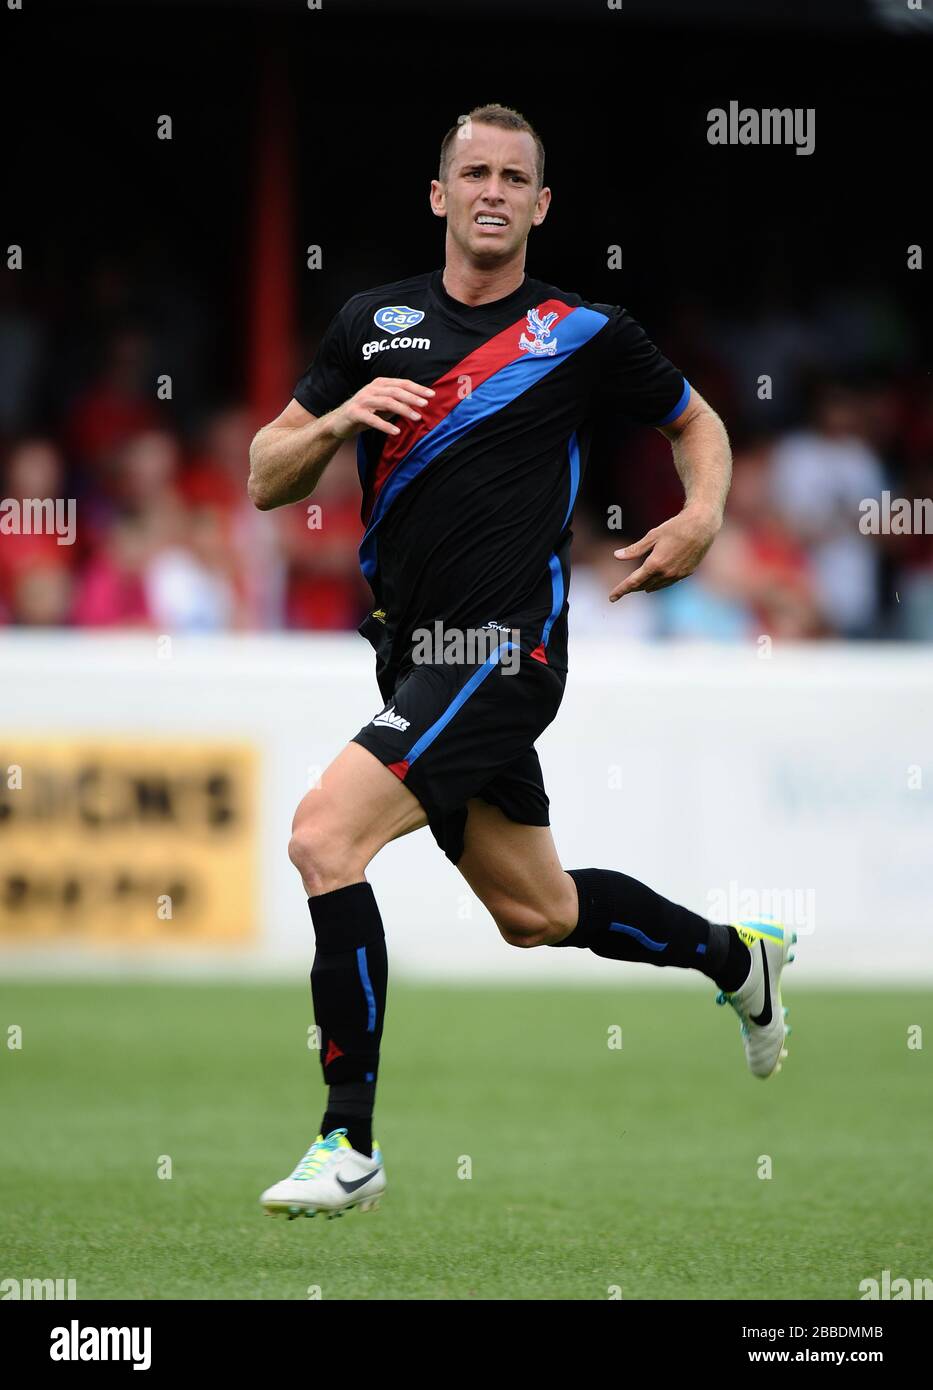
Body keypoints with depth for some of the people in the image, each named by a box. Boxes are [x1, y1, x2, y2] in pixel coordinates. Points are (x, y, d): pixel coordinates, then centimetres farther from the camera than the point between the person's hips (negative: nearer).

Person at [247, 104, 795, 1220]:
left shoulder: (586, 333, 0)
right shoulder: (373, 323, 9)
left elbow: (696, 423, 17)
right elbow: (265, 481, 10)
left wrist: (703, 517, -3)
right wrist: (334, 423, -10)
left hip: (504, 643, -6)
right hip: (414, 656, 6)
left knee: (323, 835, -22)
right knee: (534, 911, 17)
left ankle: (350, 1144, -16)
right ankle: (737, 959, 43)